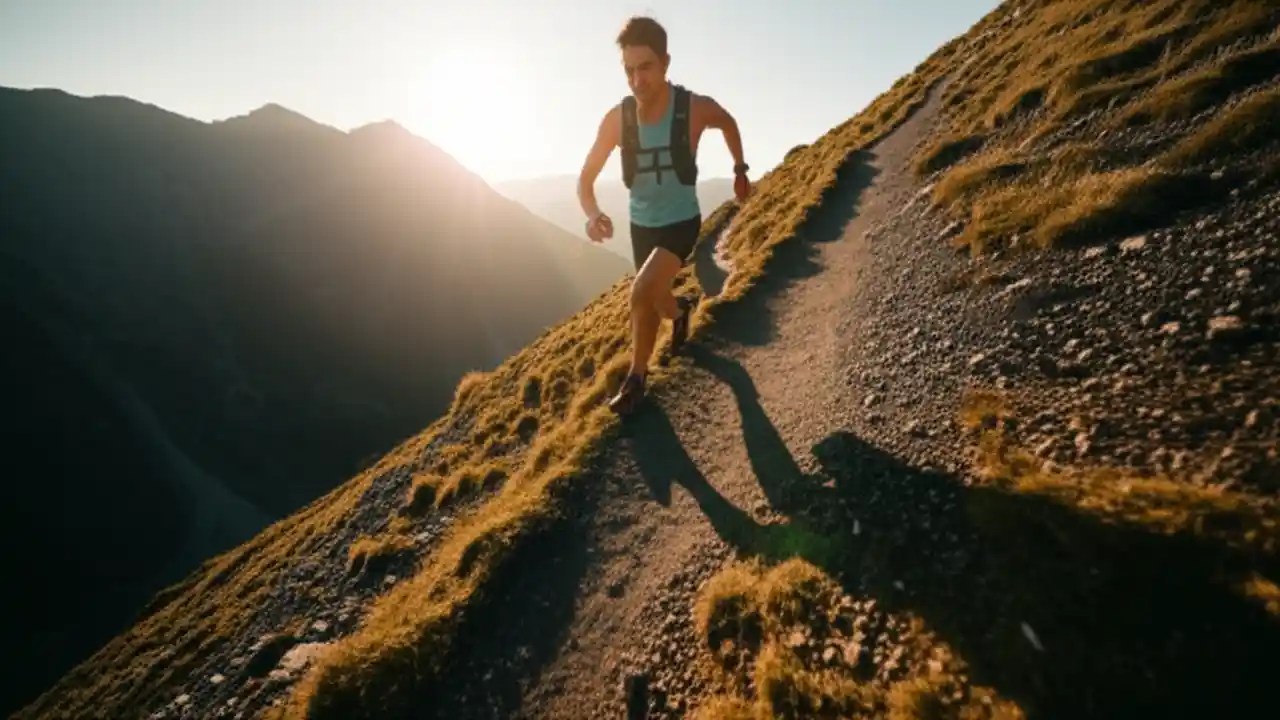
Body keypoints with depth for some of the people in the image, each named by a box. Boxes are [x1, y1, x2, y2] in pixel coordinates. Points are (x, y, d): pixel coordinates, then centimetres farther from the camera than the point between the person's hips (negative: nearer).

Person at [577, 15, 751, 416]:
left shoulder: (696, 108, -17)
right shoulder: (616, 118, -15)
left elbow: (729, 123, 8)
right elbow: (585, 179, -8)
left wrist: (740, 171, 8)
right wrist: (592, 214, -28)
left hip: (681, 222, -3)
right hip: (641, 224, 4)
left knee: (642, 293, -25)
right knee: (654, 301, 18)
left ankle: (636, 378, -4)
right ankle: (680, 311, 57)